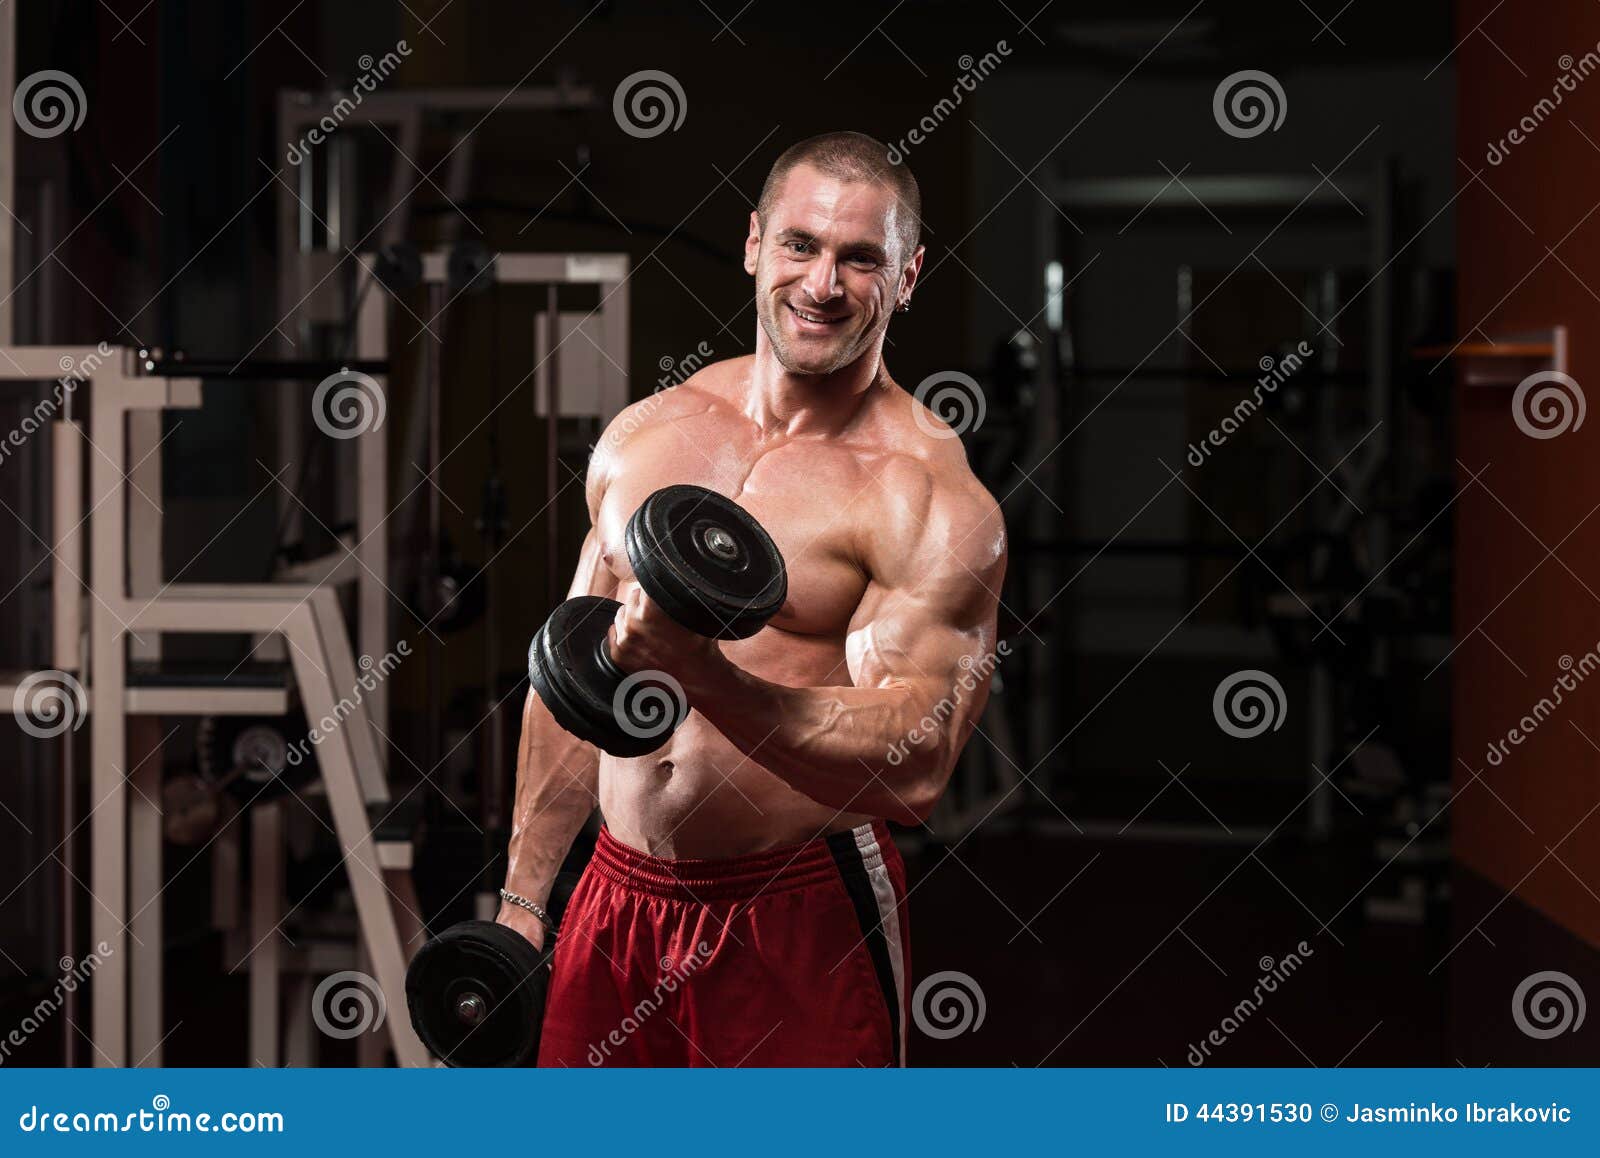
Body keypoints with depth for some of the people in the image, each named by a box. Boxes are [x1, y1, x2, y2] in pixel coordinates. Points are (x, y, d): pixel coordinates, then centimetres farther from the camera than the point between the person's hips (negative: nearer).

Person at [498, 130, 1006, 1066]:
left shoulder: (931, 500, -11)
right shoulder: (643, 435, 7)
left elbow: (916, 770, -21)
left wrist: (710, 679, -33)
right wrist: (523, 898, 16)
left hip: (799, 919, -5)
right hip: (618, 903, 5)